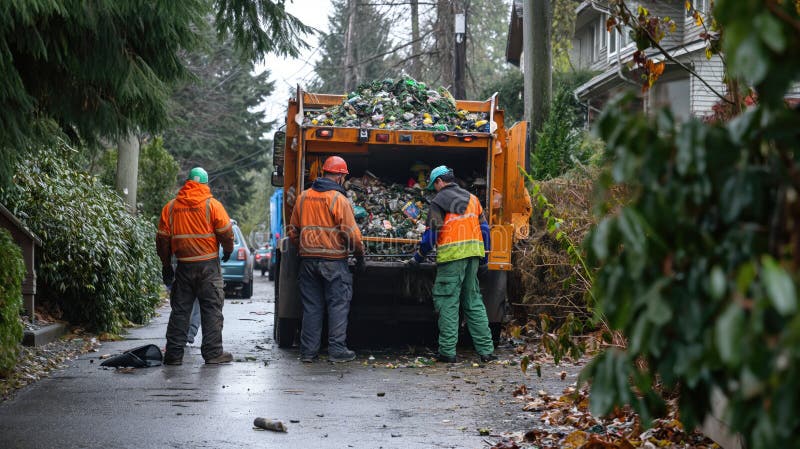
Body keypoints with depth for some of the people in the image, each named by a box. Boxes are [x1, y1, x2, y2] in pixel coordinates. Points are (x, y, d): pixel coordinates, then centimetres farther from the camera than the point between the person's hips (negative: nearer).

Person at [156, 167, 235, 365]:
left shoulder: (170, 207, 6)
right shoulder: (212, 204, -5)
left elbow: (162, 239, 7)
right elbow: (226, 232, -7)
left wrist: (166, 265, 15)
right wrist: (228, 251, 12)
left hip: (183, 265, 3)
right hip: (208, 265, -3)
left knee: (180, 310, 8)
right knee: (211, 309, 2)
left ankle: (174, 354, 7)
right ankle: (213, 353, 0)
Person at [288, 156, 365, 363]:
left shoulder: (303, 197, 8)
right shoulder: (339, 199, -10)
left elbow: (293, 231, 13)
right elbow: (351, 233, -12)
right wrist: (360, 257, -1)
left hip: (308, 259, 5)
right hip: (334, 260, -5)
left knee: (311, 306, 10)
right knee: (338, 304, 3)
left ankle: (308, 351, 11)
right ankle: (337, 350, 3)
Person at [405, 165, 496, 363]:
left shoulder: (439, 201, -2)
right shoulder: (472, 198, 16)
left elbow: (431, 234, -6)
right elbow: (484, 227, 17)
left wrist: (417, 258, 3)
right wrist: (484, 255, 24)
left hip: (452, 255, -6)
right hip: (473, 254, 6)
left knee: (448, 303, -1)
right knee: (474, 301, 11)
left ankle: (447, 351, -2)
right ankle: (486, 349, 9)